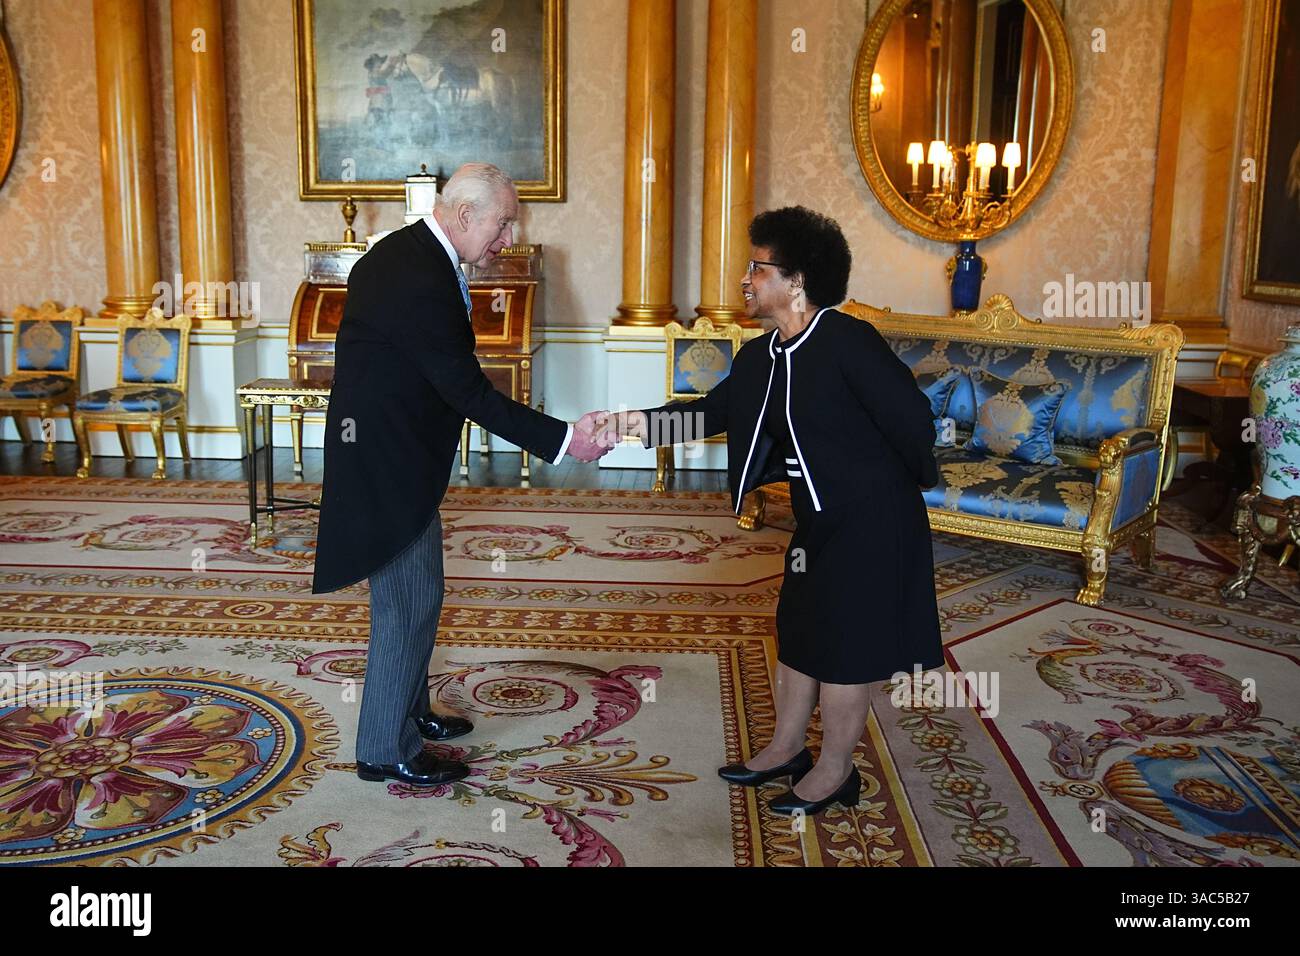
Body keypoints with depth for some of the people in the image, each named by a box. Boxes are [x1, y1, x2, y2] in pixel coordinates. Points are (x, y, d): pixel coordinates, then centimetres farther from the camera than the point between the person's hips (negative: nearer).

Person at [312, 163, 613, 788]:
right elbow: (470, 393, -25)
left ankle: (408, 711, 37)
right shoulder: (422, 279, -25)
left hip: (388, 449, 11)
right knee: (411, 601, 0)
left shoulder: (405, 251, 7)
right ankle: (387, 750, 14)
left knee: (410, 595, 21)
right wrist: (562, 439, -22)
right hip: (389, 461, -10)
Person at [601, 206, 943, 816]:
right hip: (819, 520, 8)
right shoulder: (760, 357, 3)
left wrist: (912, 484, -2)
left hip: (872, 521, -8)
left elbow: (911, 414, -17)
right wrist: (636, 423, -6)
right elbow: (711, 412, 6)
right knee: (797, 630, 17)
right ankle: (786, 750, 36)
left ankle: (836, 772, 22)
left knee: (844, 647, 4)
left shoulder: (847, 340, -22)